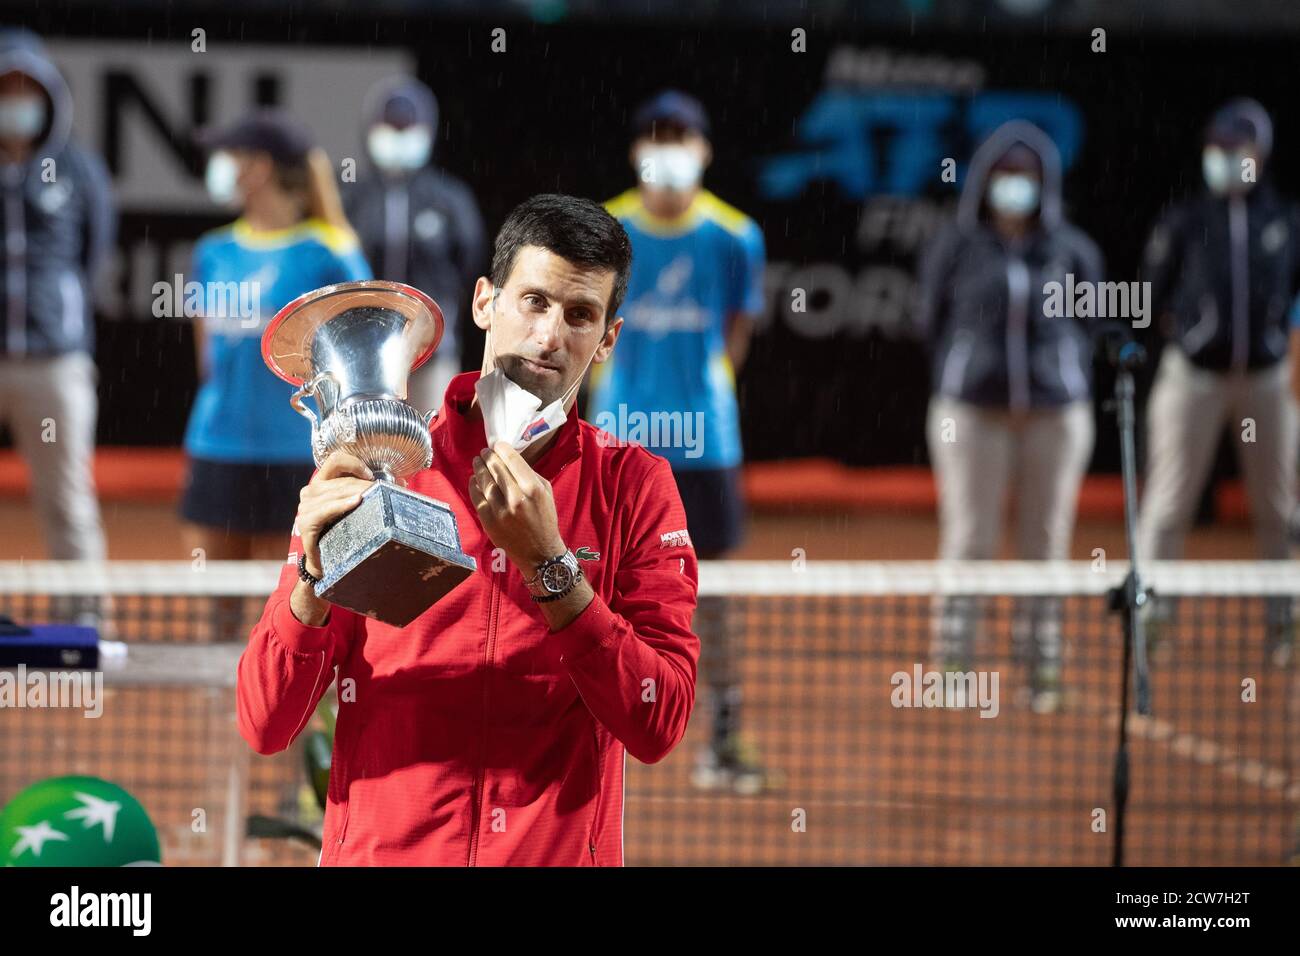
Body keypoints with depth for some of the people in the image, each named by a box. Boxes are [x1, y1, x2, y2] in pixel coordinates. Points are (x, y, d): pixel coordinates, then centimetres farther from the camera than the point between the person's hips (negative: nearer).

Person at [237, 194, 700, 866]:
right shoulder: (372, 472, 3)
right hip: (380, 853, 1)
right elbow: (265, 727, -2)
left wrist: (548, 565, -15)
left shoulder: (635, 488, 3)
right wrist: (314, 578, -18)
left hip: (561, 854, -1)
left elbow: (657, 728, -8)